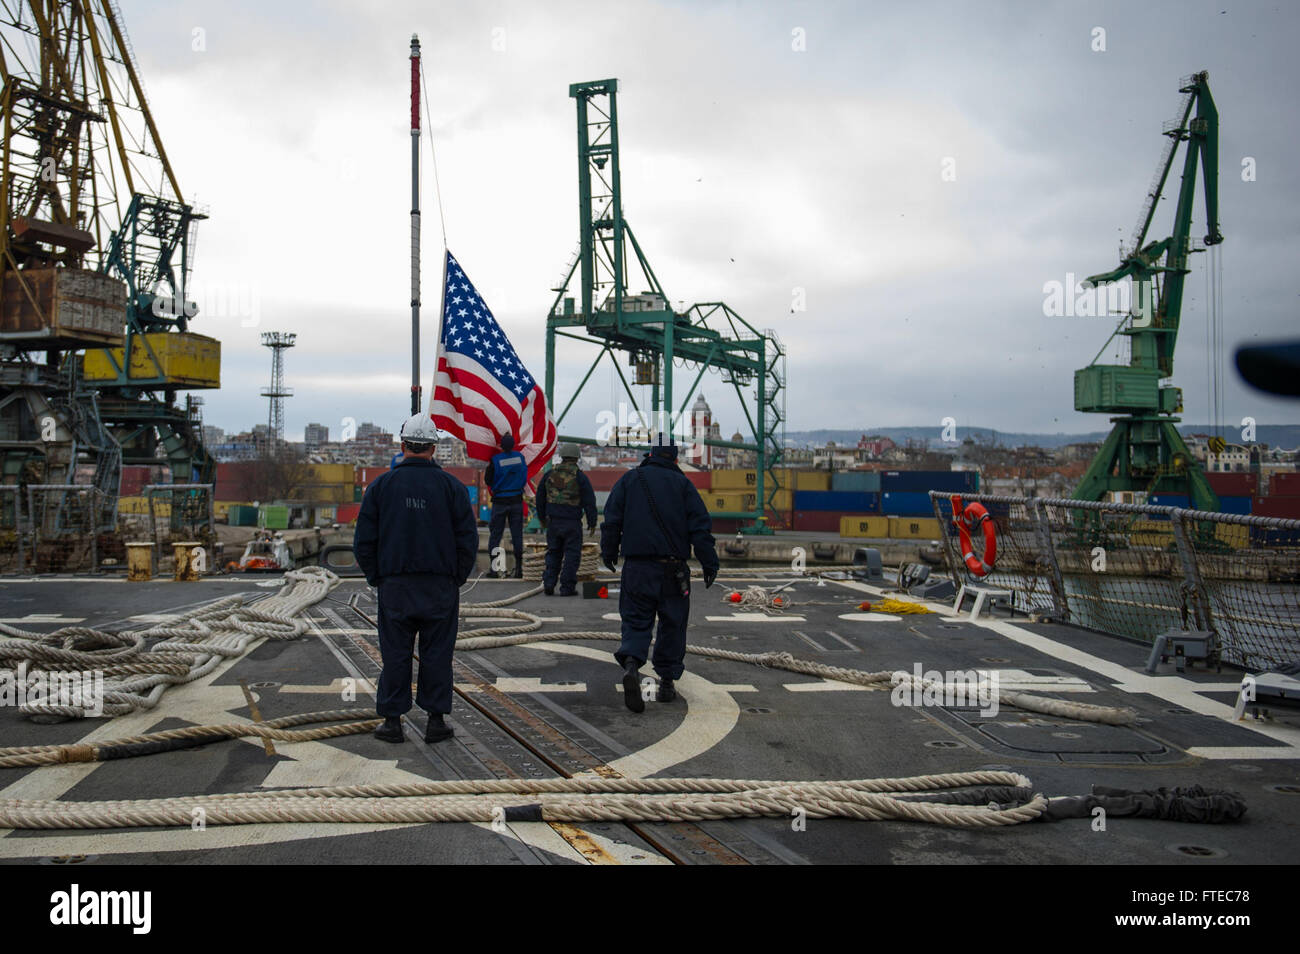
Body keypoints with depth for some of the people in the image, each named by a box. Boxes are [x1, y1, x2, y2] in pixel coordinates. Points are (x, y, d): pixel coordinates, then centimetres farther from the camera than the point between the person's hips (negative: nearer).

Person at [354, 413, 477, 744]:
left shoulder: (381, 485, 1)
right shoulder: (451, 486, -1)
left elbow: (363, 541, 2)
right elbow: (468, 539, -1)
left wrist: (376, 578, 11)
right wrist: (457, 579, 9)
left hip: (394, 586, 1)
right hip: (440, 587, 0)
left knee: (395, 654, 8)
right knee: (436, 654, 6)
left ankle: (392, 721, 12)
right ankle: (436, 721, 10)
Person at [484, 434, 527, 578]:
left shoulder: (495, 459, -12)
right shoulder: (520, 457, -1)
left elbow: (487, 480, -5)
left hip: (500, 501, -2)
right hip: (517, 500, 3)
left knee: (495, 534, 5)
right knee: (517, 535, 7)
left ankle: (493, 568, 4)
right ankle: (519, 569, 8)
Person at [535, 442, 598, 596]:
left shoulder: (550, 474, 6)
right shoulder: (579, 477, -5)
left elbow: (540, 497, 15)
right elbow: (589, 501, -5)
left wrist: (542, 518, 27)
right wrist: (592, 522, 4)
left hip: (553, 521, 4)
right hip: (572, 522, -4)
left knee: (553, 553, 15)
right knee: (572, 555, 3)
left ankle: (548, 584, 9)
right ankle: (567, 587, 1)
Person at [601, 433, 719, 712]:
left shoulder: (629, 479, 7)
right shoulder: (683, 484, 3)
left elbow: (612, 521, 6)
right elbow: (699, 527, -2)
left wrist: (609, 553, 17)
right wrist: (709, 563, 2)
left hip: (636, 567, 1)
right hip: (673, 569, -1)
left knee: (636, 621, 5)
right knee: (672, 625, 11)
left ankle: (631, 663, -22)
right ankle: (666, 682, 14)